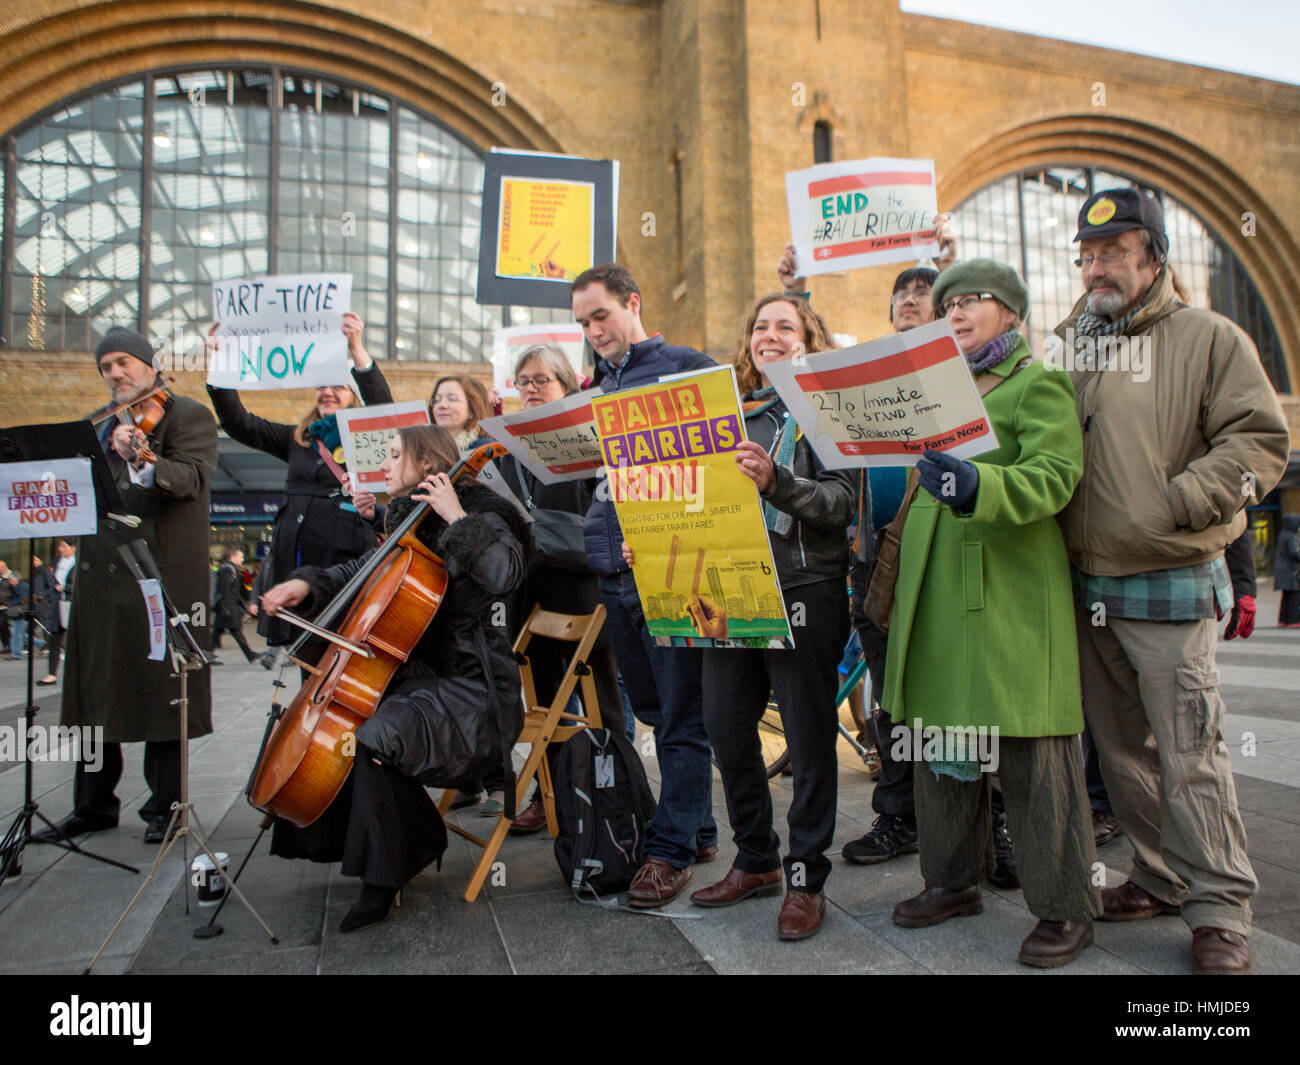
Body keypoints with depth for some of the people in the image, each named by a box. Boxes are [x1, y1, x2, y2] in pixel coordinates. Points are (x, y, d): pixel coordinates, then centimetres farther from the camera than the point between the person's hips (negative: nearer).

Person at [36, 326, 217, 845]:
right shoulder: (101, 426, 21)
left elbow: (193, 477, -18)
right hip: (100, 575, 7)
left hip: (159, 574, -7)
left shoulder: (187, 415, -1)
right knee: (94, 692, 12)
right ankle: (93, 806, 25)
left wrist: (145, 462, -37)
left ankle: (163, 807, 12)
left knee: (160, 691, 0)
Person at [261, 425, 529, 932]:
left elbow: (505, 572, -30)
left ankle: (382, 878, -5)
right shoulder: (409, 523, 15)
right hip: (417, 673, 10)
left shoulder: (478, 515, -11)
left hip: (469, 686, -9)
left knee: (374, 738, -29)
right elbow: (362, 571, 22)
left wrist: (457, 518, -26)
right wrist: (307, 584, 6)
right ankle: (419, 839, 15)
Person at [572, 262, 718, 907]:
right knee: (653, 709, 15)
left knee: (681, 716, 1)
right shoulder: (599, 385, 20)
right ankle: (697, 828, 30)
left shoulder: (687, 366, 1)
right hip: (613, 571, 7)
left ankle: (671, 849, 11)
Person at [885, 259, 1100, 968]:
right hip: (938, 597, 7)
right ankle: (952, 881, 27)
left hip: (1013, 596, -7)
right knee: (941, 742, 12)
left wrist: (978, 488, -32)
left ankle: (1065, 907, 13)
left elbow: (1052, 476, -14)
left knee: (1032, 753, -2)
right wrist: (892, 578, 20)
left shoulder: (1041, 384, 2)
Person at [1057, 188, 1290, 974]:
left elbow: (1262, 441, -6)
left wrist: (1179, 503, -15)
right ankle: (1162, 878, 30)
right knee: (1122, 748, 13)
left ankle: (1221, 910, 15)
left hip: (1170, 590, -5)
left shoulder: (1209, 339, 0)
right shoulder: (1067, 345, 13)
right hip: (1084, 587, 5)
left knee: (1190, 753, -1)